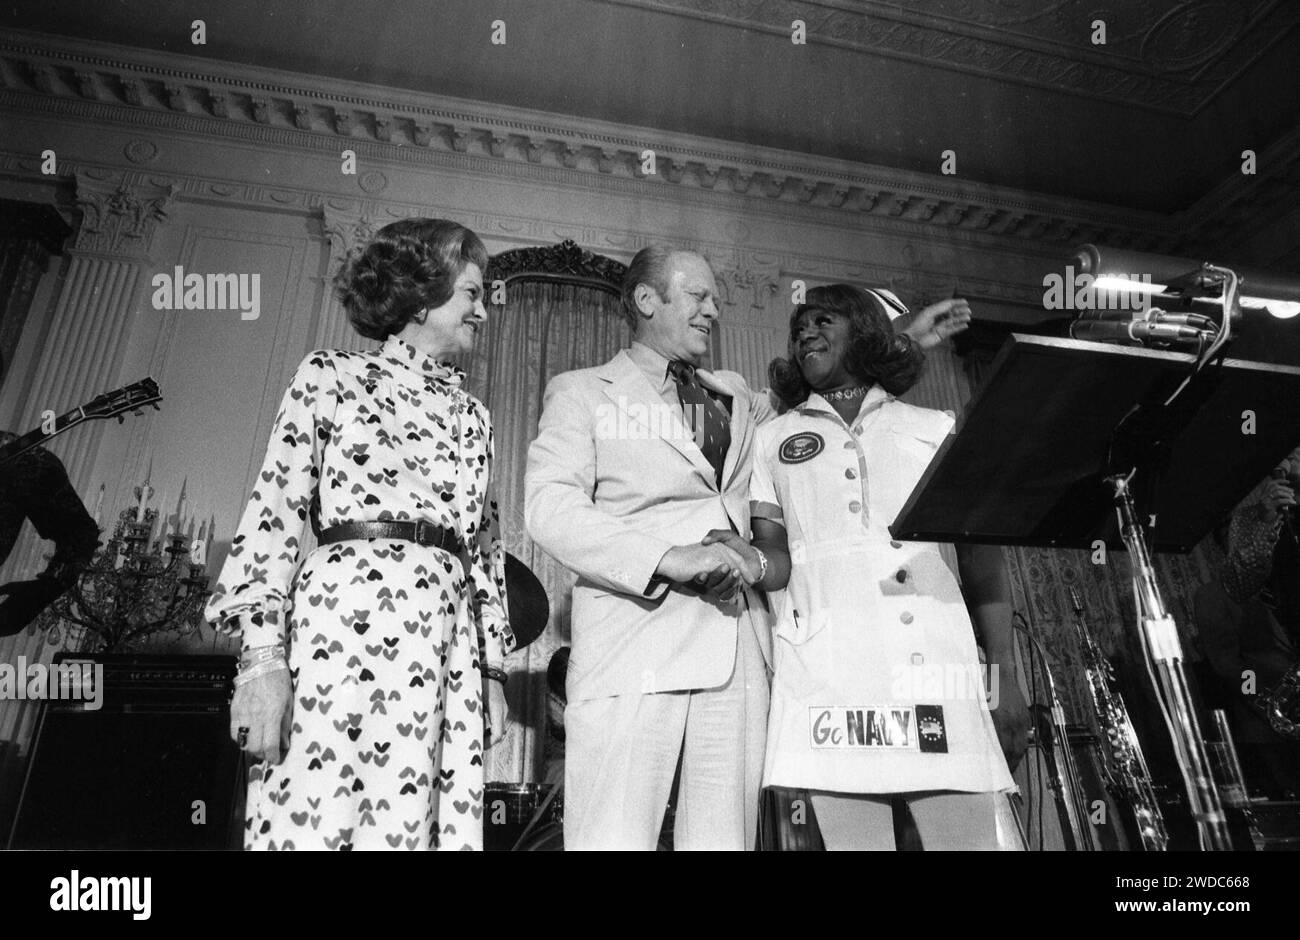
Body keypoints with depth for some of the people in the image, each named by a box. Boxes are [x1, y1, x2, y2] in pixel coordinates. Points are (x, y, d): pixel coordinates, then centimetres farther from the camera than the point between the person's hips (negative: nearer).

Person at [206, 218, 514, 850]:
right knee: (312, 820, -7)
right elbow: (274, 509, -1)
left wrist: (493, 668, 13)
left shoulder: (471, 414, 20)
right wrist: (262, 655, -10)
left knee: (414, 823, 2)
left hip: (447, 642, 4)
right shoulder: (331, 376, 8)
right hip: (345, 613, -4)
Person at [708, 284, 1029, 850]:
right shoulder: (775, 438, 17)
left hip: (933, 668, 0)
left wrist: (1004, 677, 3)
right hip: (824, 673, 0)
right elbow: (780, 557, 10)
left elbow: (981, 558, 11)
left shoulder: (934, 429, 16)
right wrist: (754, 563, -14)